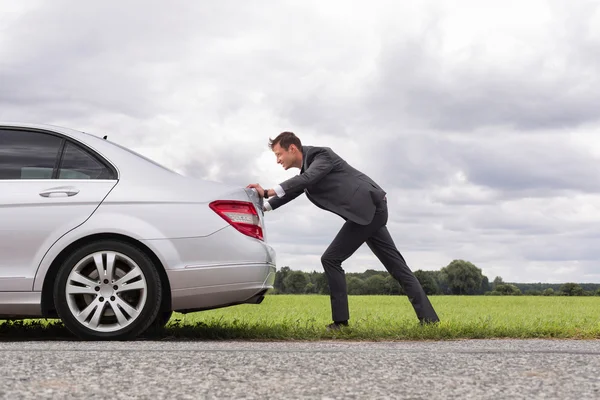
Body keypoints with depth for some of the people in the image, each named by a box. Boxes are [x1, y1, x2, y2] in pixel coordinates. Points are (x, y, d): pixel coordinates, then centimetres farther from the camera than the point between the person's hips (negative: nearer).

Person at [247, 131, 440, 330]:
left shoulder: (321, 155, -9)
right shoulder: (307, 166, 20)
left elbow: (307, 179, -26)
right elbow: (291, 190, 21)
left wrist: (268, 191, -32)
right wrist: (265, 204, 4)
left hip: (369, 207, -11)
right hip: (371, 210, 11)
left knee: (331, 259, -9)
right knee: (396, 264, 8)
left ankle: (340, 320, -7)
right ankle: (429, 318, 8)